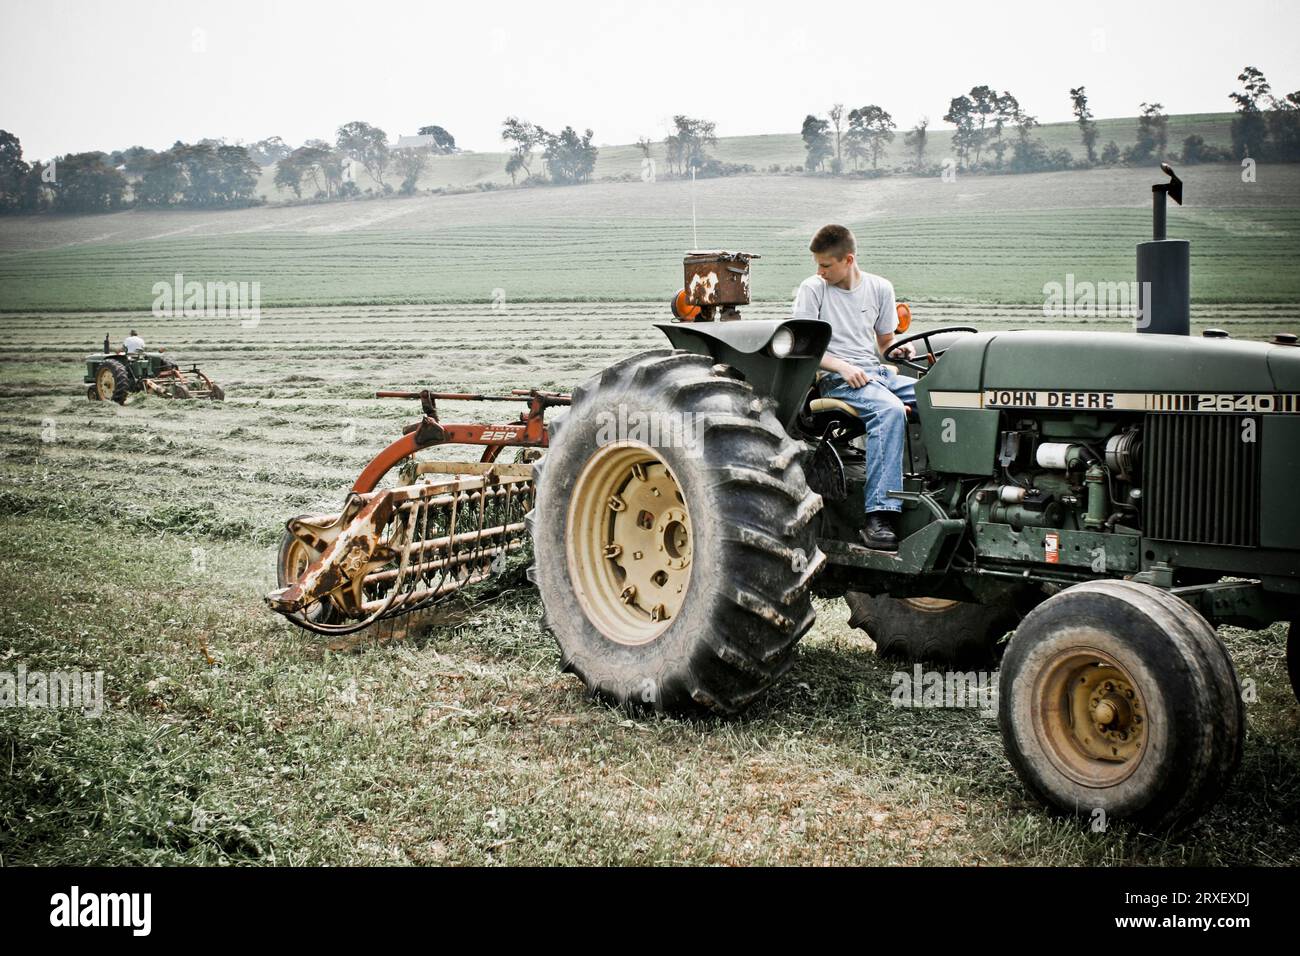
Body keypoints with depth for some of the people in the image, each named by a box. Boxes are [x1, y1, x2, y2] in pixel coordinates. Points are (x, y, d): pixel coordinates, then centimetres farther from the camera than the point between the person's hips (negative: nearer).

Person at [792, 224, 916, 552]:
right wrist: (842, 367, -16)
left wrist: (899, 350, -3)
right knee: (890, 410, -36)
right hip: (834, 378, -5)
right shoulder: (812, 289, 1)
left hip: (876, 372, 5)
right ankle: (878, 516, -42)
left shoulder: (879, 288, 12)